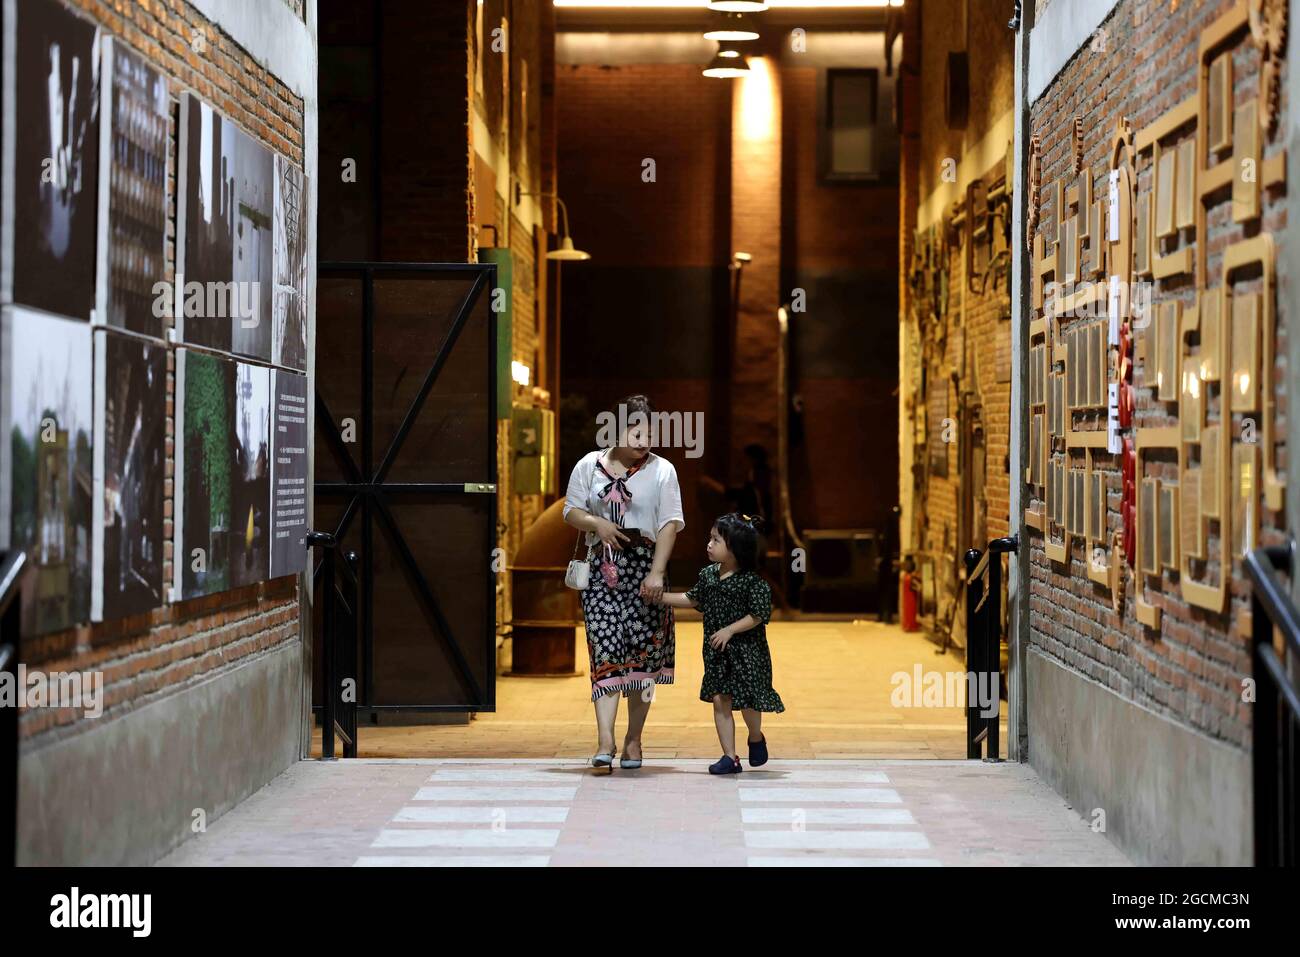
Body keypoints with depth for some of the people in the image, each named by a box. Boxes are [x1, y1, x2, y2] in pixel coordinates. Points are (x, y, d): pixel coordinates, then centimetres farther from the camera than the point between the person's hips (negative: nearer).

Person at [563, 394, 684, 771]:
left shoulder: (661, 470, 1)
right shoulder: (590, 465, 6)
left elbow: (670, 524, -5)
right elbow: (571, 512, 11)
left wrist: (656, 573, -14)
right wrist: (596, 523, -11)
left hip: (643, 566, 0)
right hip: (601, 568, 0)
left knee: (643, 651, 2)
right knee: (605, 648, -9)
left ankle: (634, 740, 13)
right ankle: (605, 740, -16)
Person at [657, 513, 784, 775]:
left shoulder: (751, 580, -14)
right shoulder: (708, 575, 5)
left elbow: (758, 615, -14)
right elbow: (692, 599, 17)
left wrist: (729, 630, -19)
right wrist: (659, 596, 12)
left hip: (746, 650, -6)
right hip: (716, 651, 6)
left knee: (747, 700, -3)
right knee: (720, 700, 2)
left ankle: (756, 738, 30)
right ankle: (730, 757, 7)